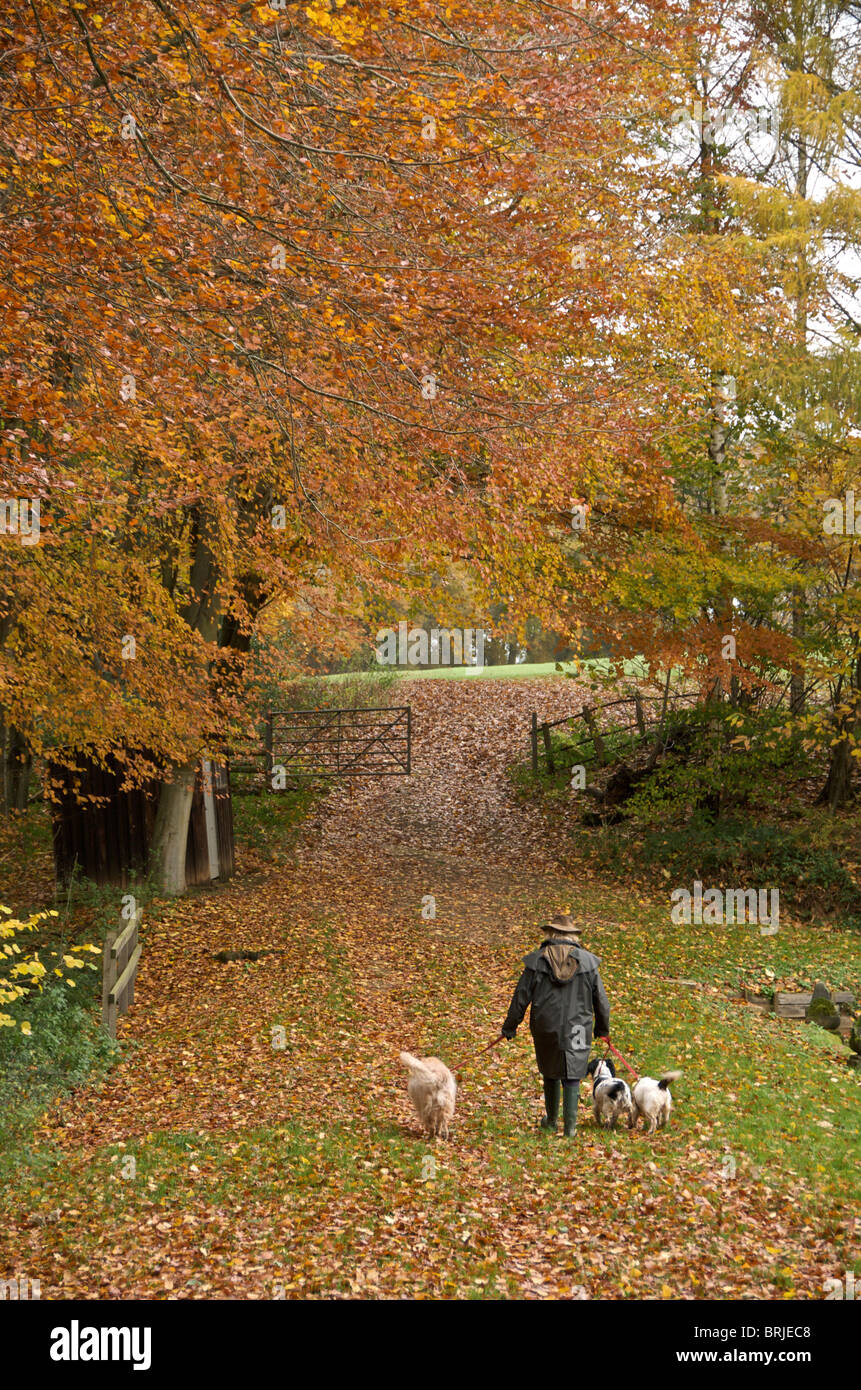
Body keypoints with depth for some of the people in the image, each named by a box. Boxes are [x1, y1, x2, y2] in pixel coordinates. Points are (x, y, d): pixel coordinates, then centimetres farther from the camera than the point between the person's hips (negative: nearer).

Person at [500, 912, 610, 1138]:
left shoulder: (537, 960, -3)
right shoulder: (587, 961, 0)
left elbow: (521, 996, -1)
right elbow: (601, 999, 6)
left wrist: (510, 1026, 9)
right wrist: (603, 1028, 19)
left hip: (545, 1027, 1)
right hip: (577, 1028, 0)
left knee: (551, 1073, 18)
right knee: (572, 1076, 4)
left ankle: (551, 1120, 29)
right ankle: (570, 1126, 1)